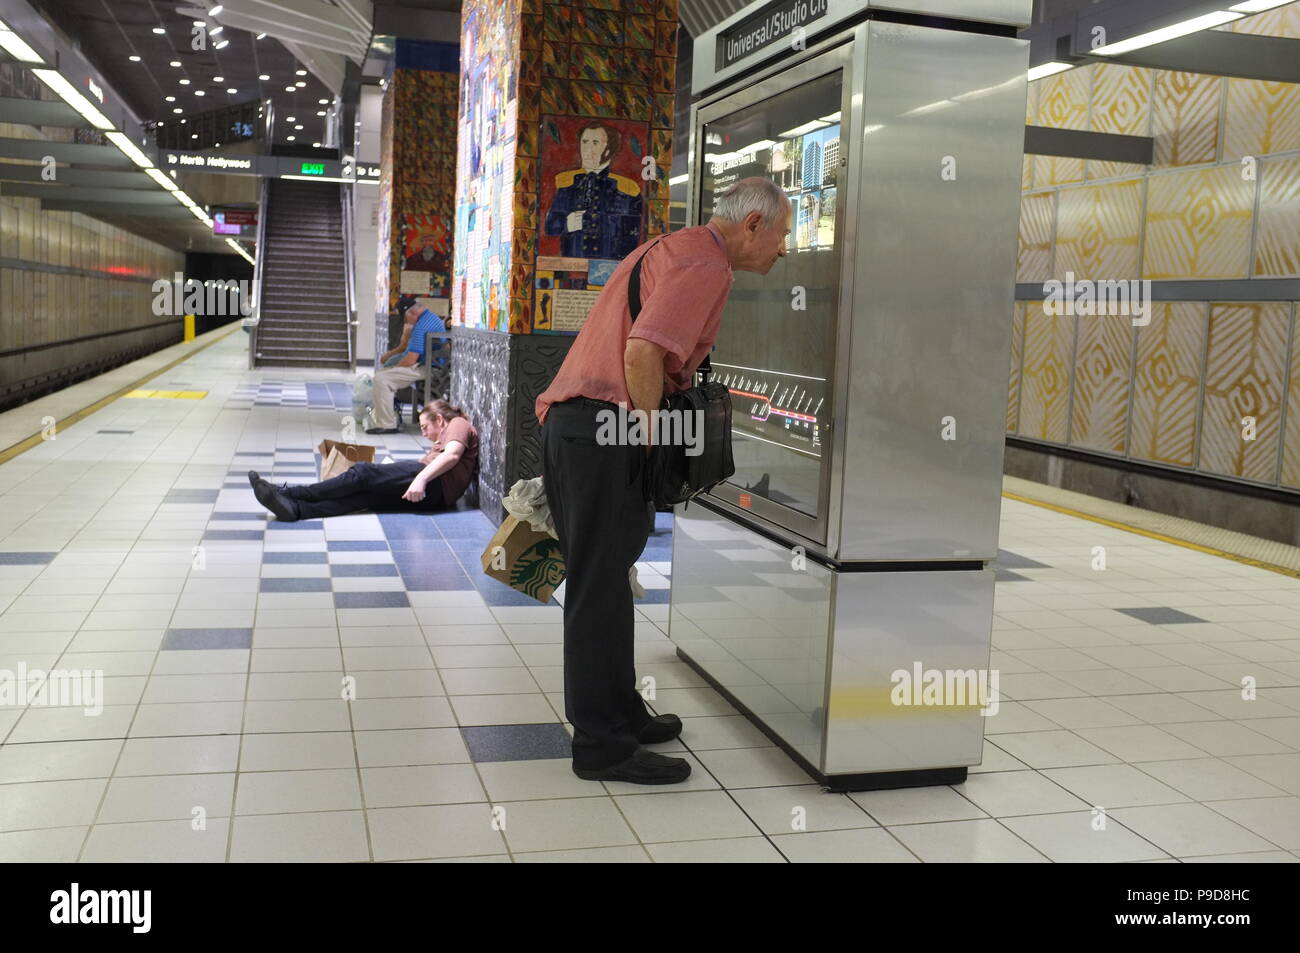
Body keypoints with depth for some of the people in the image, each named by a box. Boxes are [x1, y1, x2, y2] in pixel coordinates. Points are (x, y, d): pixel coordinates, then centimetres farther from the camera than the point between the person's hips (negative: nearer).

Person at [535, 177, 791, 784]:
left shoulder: (670, 249, 22)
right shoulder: (705, 266, -10)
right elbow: (642, 353, -24)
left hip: (570, 420, 10)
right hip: (602, 426, -10)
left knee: (604, 580, 16)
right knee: (600, 589, -5)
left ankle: (618, 712, 28)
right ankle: (602, 745, 2)